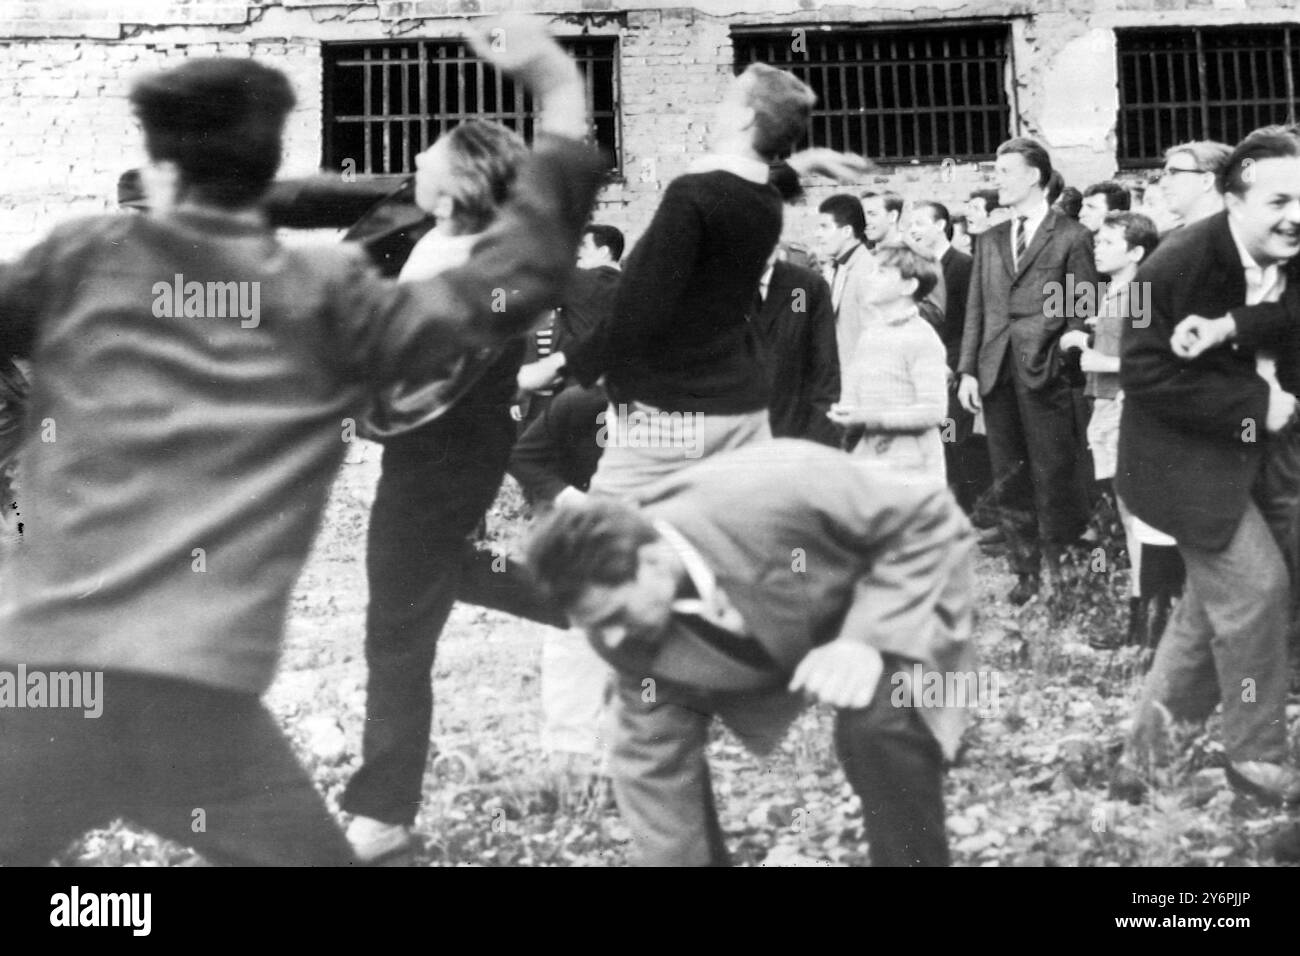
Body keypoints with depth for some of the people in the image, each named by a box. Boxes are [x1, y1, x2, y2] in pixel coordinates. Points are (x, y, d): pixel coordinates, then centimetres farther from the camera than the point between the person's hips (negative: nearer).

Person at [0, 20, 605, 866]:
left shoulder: (83, 259, 7)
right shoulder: (328, 301, 4)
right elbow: (511, 284, 3)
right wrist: (561, 95, 8)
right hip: (204, 696, -1)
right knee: (316, 853, 18)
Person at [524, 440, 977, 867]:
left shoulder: (776, 493, -40)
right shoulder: (624, 631, -22)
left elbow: (932, 520, -30)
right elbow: (655, 761, -12)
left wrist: (869, 636, -39)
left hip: (889, 604, -4)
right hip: (773, 637, 5)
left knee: (879, 724, -34)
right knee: (638, 738, -5)